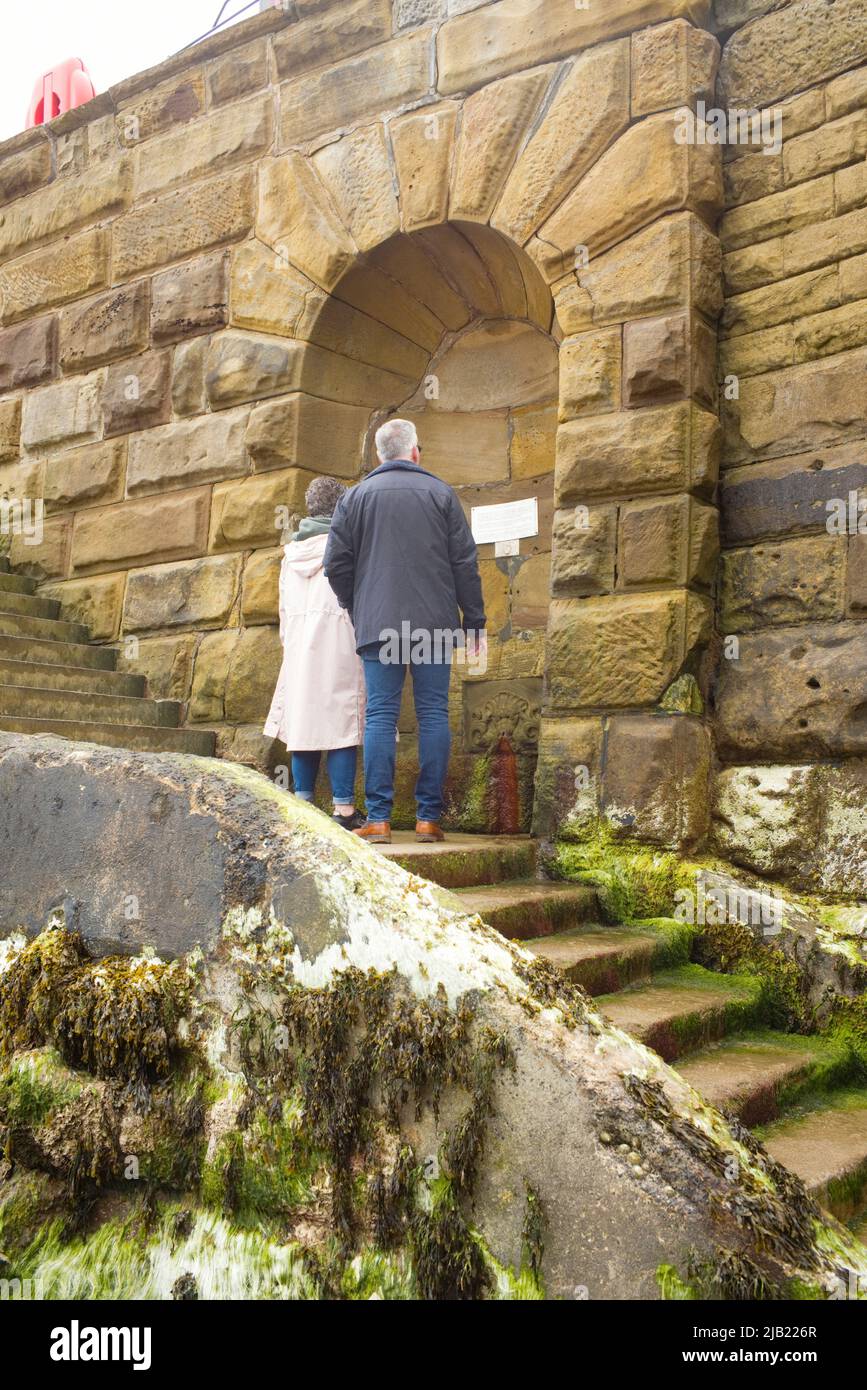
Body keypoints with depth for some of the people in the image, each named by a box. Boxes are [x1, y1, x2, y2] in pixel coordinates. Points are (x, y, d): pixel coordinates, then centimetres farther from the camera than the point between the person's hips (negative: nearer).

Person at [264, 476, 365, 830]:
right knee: (340, 722, -6)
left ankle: (303, 804, 9)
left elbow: (284, 604, 17)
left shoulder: (293, 548, 15)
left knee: (304, 721, 7)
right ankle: (344, 808, -7)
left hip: (299, 645, 5)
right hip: (339, 639, -5)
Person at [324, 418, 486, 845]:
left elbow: (336, 564, 6)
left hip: (377, 624, 1)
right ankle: (429, 817, 3)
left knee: (380, 716, 1)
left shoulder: (356, 496, 7)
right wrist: (474, 620, 10)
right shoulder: (440, 493, 6)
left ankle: (378, 818, -2)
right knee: (434, 715, 3)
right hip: (435, 624, 0)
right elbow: (465, 562, 4)